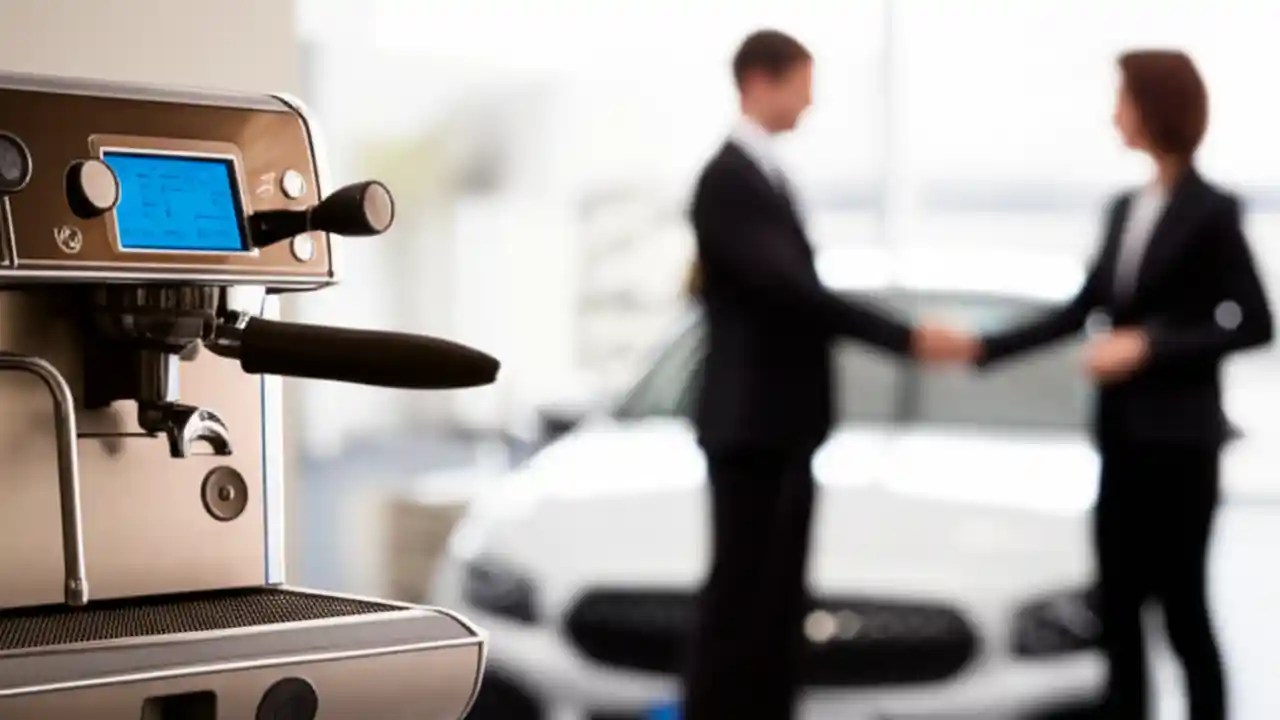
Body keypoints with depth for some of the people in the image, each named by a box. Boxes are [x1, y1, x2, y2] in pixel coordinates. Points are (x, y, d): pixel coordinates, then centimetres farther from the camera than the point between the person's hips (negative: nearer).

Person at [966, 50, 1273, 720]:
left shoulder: (1210, 212, -9)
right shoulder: (1126, 209, 12)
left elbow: (1254, 325, -12)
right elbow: (1080, 311, 14)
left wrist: (1151, 345, -18)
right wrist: (985, 348, 7)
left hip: (1179, 439, -7)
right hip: (1123, 437, 7)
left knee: (1181, 606, -1)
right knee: (1117, 604, 9)